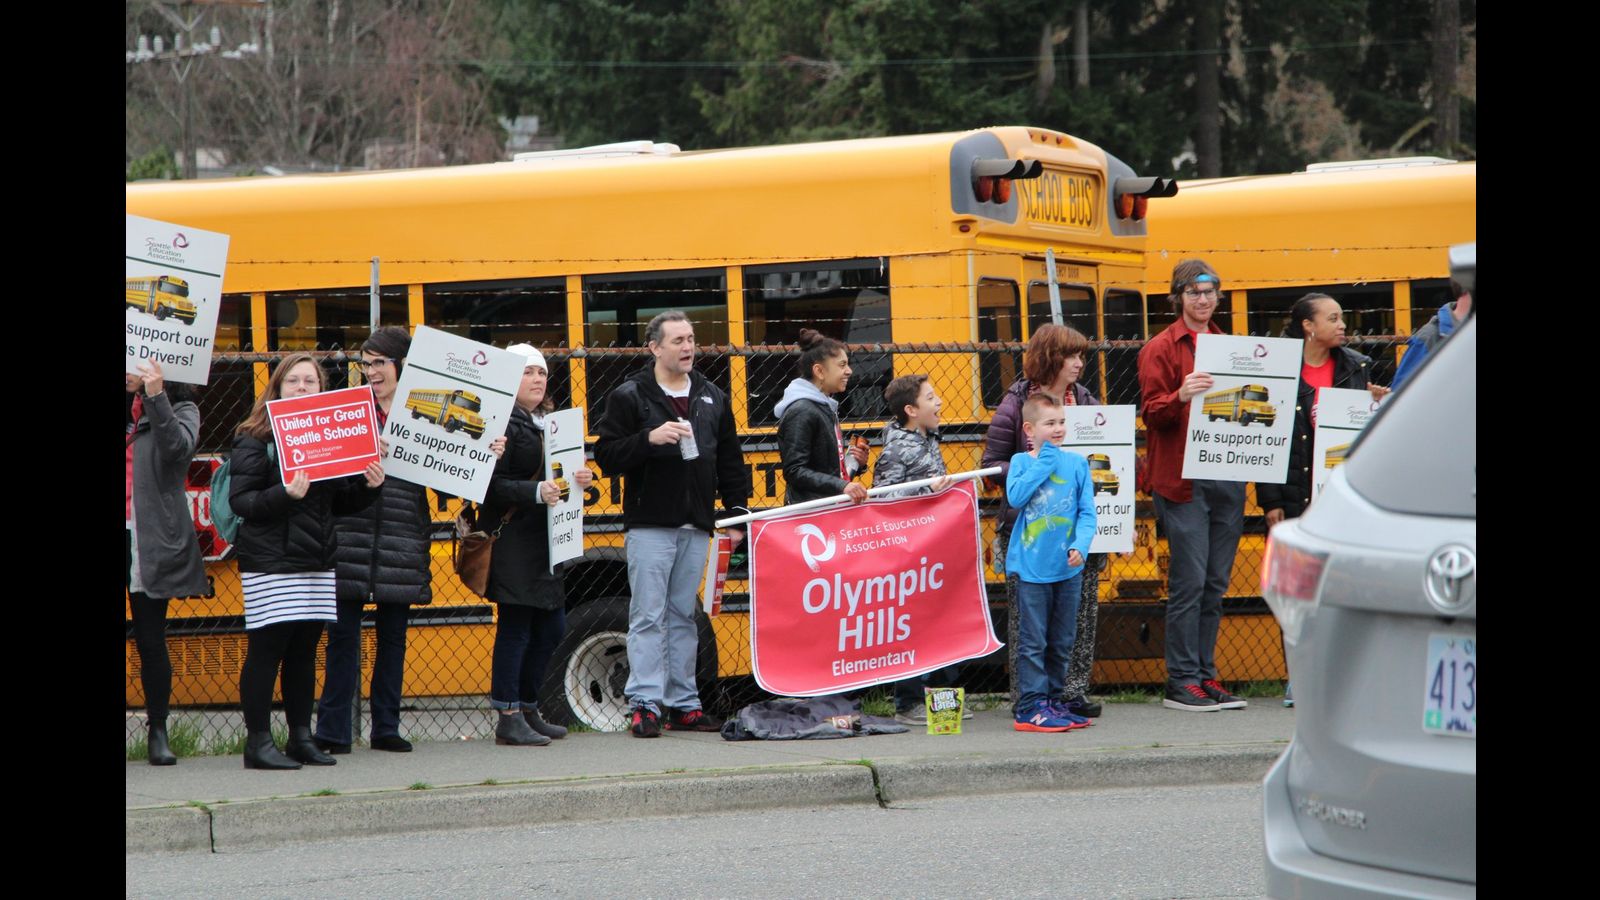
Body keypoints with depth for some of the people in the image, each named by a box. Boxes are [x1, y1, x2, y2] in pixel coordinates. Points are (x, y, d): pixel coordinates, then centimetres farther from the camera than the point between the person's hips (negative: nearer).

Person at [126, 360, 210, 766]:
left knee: (151, 640, 2)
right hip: (128, 536, 2)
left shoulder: (180, 410, 7)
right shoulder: (126, 411, 16)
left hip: (153, 541, -2)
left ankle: (158, 731, 12)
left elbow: (178, 447, -13)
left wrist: (156, 397, -21)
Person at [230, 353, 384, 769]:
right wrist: (285, 494, -25)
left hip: (317, 562, 6)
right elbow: (241, 501, -11)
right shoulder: (255, 439, -4)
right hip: (270, 561, -6)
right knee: (267, 648, -5)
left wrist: (368, 487, 0)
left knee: (305, 650, 9)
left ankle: (301, 737, 15)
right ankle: (258, 741, -2)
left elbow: (340, 503, 18)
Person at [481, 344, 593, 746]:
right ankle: (508, 719, -1)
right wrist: (536, 493, -29)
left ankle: (528, 709, 23)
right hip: (512, 542, -9)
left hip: (546, 541, 9)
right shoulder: (504, 425, -9)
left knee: (551, 628, 11)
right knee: (515, 627, -6)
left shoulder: (550, 423, 16)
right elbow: (491, 485, -17)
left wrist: (581, 479, 1)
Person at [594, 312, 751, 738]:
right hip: (649, 524, -4)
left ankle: (683, 703, 13)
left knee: (684, 616, 9)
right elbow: (606, 455, -6)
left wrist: (737, 512, 9)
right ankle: (644, 704, -7)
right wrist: (649, 439, -20)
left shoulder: (713, 399, 13)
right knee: (648, 616, -7)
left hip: (696, 527, 5)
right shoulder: (630, 397, -1)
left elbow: (730, 463, 16)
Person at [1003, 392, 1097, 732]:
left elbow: (1087, 511, 3)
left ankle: (1051, 701, 22)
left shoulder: (1077, 463, 5)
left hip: (1068, 568, 4)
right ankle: (1031, 707, -2)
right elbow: (1015, 497, -18)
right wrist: (1044, 462, -14)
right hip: (1032, 567, -4)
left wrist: (1080, 545, -13)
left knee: (1061, 642, 12)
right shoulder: (1021, 462, -1)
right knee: (1033, 641, -5)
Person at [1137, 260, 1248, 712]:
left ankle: (1206, 675, 13)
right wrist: (1181, 396, -26)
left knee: (1216, 582, 8)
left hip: (1228, 476, 6)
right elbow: (1150, 412, -7)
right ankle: (1182, 682, -3)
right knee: (1189, 581, -8)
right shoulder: (1161, 349, 0)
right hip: (1182, 478, -6)